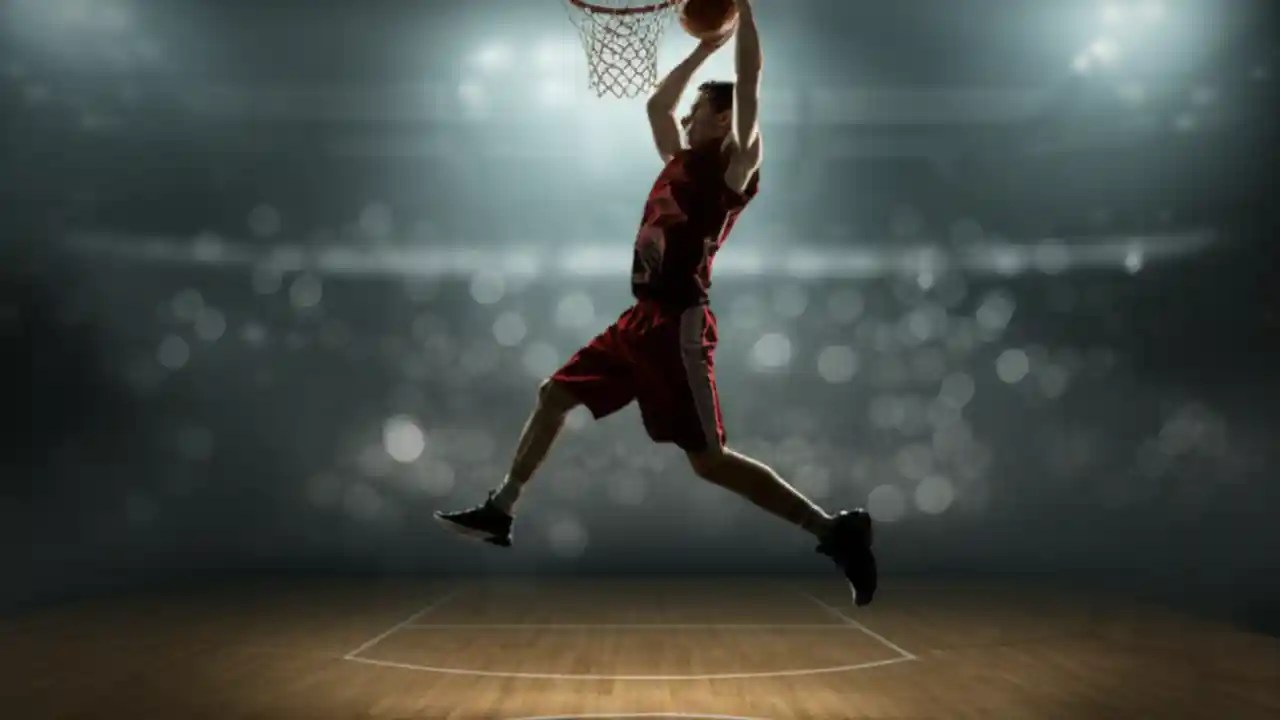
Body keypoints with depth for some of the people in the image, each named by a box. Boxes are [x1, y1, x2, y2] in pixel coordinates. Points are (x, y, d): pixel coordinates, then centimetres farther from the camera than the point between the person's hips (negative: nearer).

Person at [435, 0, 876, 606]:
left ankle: (835, 529, -6)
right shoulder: (682, 161, 17)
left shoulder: (735, 167, -5)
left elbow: (748, 81, -13)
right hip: (642, 319, 9)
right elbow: (657, 104, 30)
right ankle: (498, 513, 23)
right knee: (553, 395, 13)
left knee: (708, 459, -11)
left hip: (678, 326, -9)